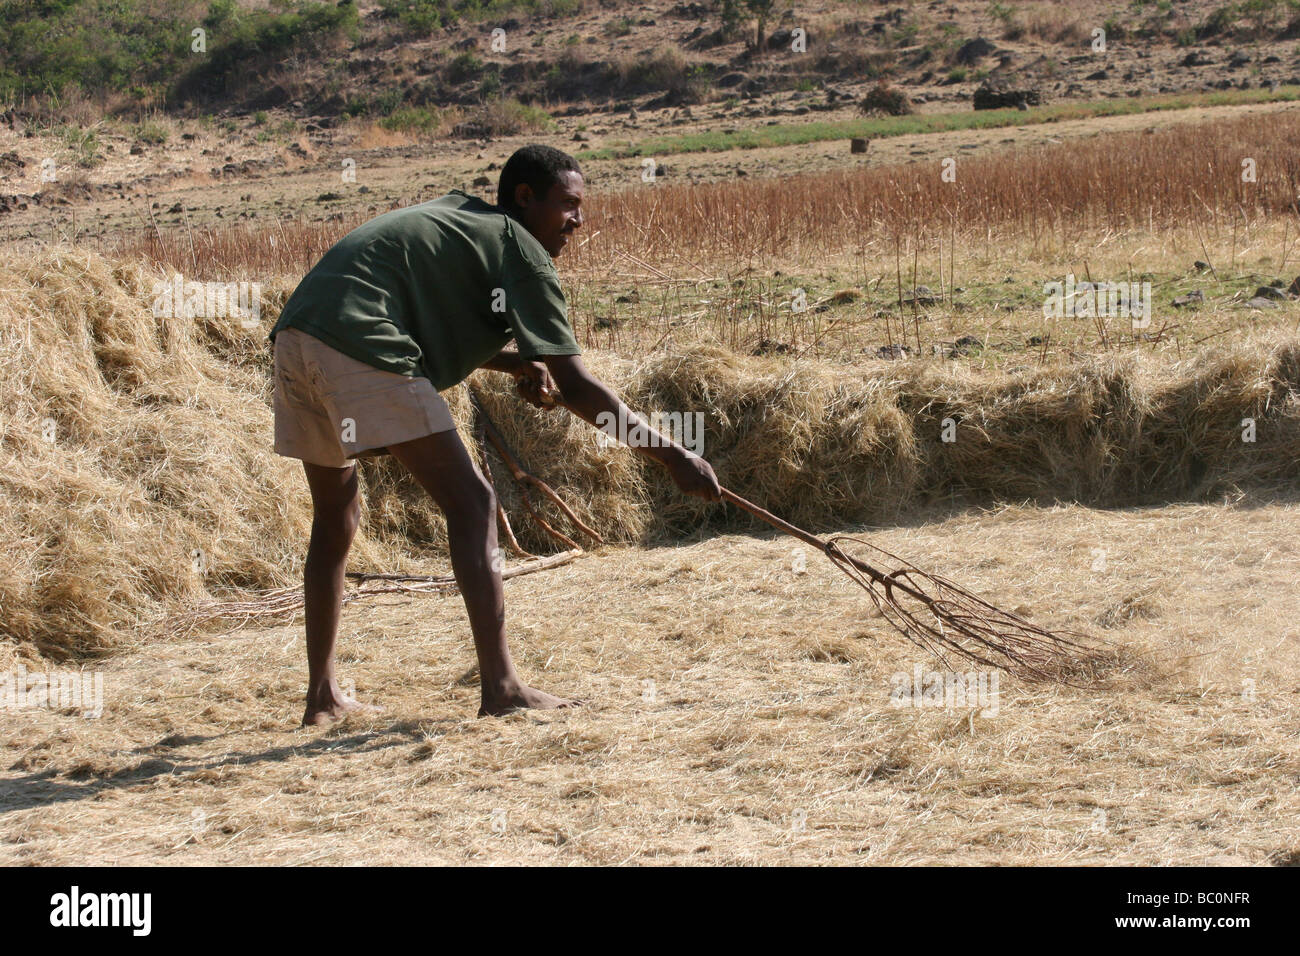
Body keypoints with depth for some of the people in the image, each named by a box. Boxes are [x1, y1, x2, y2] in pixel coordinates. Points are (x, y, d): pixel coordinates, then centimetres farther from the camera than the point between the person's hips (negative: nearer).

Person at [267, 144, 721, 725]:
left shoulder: (455, 214, 28)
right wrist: (670, 456, -2)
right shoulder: (519, 251, 3)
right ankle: (500, 687, -13)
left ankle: (322, 697, 24)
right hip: (361, 348, -9)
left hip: (295, 335, 9)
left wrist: (517, 363, 20)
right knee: (469, 503, -5)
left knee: (336, 518, 21)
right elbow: (573, 386, -3)